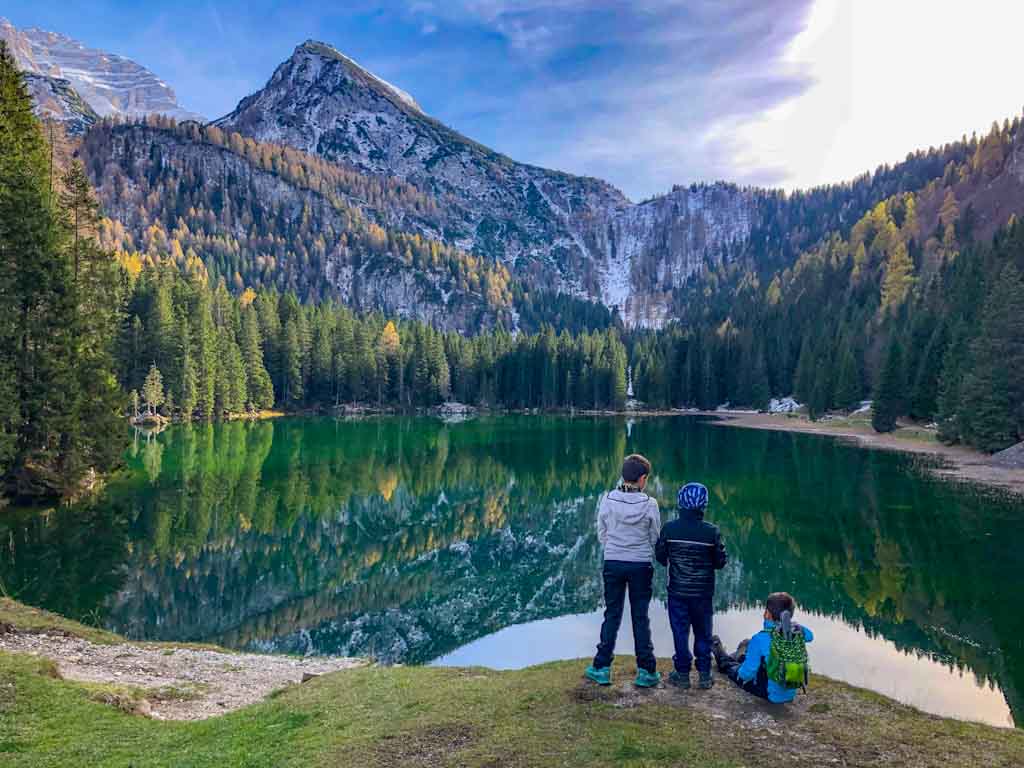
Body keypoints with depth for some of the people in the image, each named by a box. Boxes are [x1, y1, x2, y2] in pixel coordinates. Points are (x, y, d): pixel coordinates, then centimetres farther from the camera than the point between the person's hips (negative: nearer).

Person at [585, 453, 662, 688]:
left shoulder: (607, 500, -9)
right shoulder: (649, 504, -12)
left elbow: (601, 535, 1)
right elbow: (655, 538, -1)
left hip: (613, 563, 1)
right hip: (641, 565, -1)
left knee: (612, 615, 12)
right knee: (640, 617, 10)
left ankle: (602, 668, 16)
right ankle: (646, 671, 17)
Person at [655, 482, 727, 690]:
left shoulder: (669, 529, -11)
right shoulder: (711, 531, -11)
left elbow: (660, 556, -1)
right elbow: (721, 561, -3)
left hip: (677, 591, 0)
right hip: (703, 592, 1)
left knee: (680, 632, 10)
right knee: (703, 633, 14)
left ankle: (682, 674, 17)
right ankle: (704, 675, 19)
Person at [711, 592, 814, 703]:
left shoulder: (760, 639, -28)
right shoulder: (798, 632, -15)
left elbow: (747, 673, -19)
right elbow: (810, 636, 13)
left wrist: (741, 674, 2)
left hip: (771, 694, -5)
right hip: (791, 694, 5)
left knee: (733, 668, 24)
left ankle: (723, 660, 56)